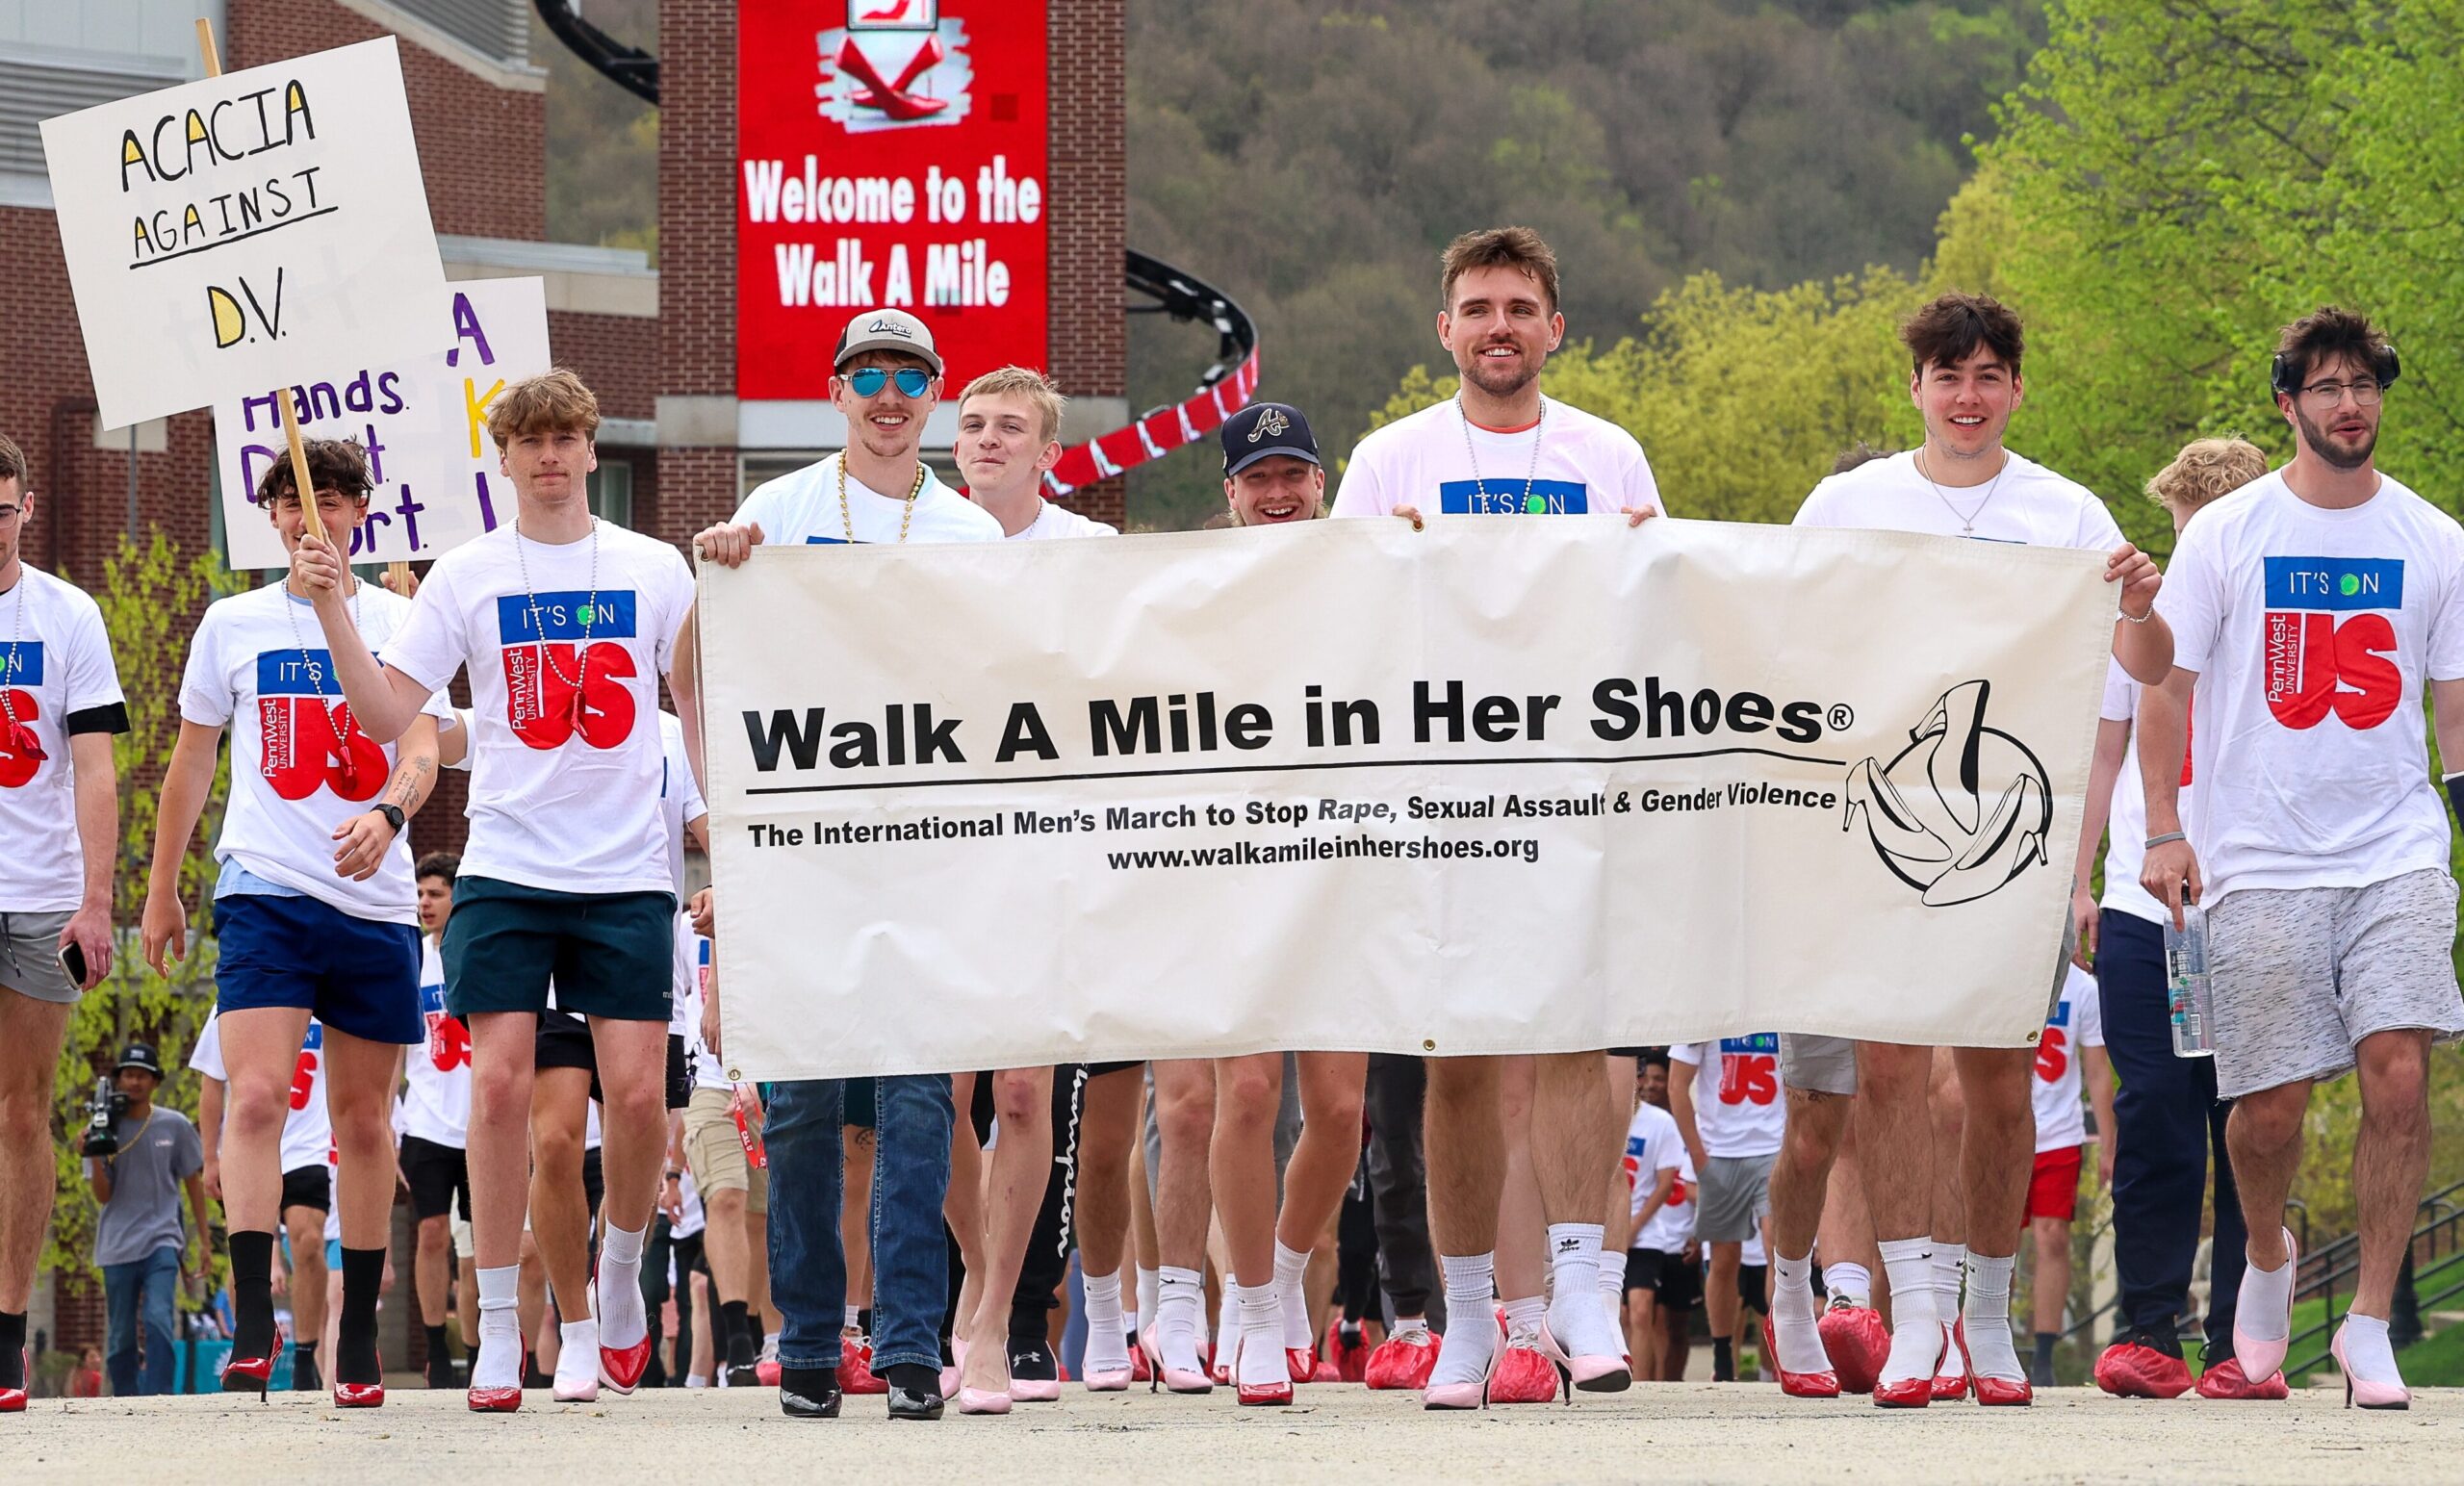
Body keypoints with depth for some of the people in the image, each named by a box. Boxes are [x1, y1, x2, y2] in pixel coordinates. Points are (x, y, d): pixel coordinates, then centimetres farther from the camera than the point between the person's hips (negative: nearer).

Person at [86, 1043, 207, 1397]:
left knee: (158, 1320, -19)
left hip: (162, 1240, -1)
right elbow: (103, 1195, 0)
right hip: (118, 1246, 1)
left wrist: (202, 1238, 11)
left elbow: (193, 1181, 11)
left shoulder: (174, 1126, 2)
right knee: (121, 1336, 4)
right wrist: (94, 1157, -18)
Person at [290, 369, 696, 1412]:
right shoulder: (466, 576, 4)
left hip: (627, 875, 0)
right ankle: (497, 1331, -4)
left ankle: (621, 1276, 22)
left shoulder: (654, 571, 6)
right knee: (500, 1082, -11)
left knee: (637, 1091, -5)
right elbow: (387, 716, 1)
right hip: (505, 873, 0)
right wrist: (331, 606, -10)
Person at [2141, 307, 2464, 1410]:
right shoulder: (2225, 535, 3)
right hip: (2260, 863, -1)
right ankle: (2267, 1259, 32)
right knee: (2270, 1104, -1)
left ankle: (2370, 1324, -6)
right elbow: (2166, 688, 5)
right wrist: (2164, 831, -4)